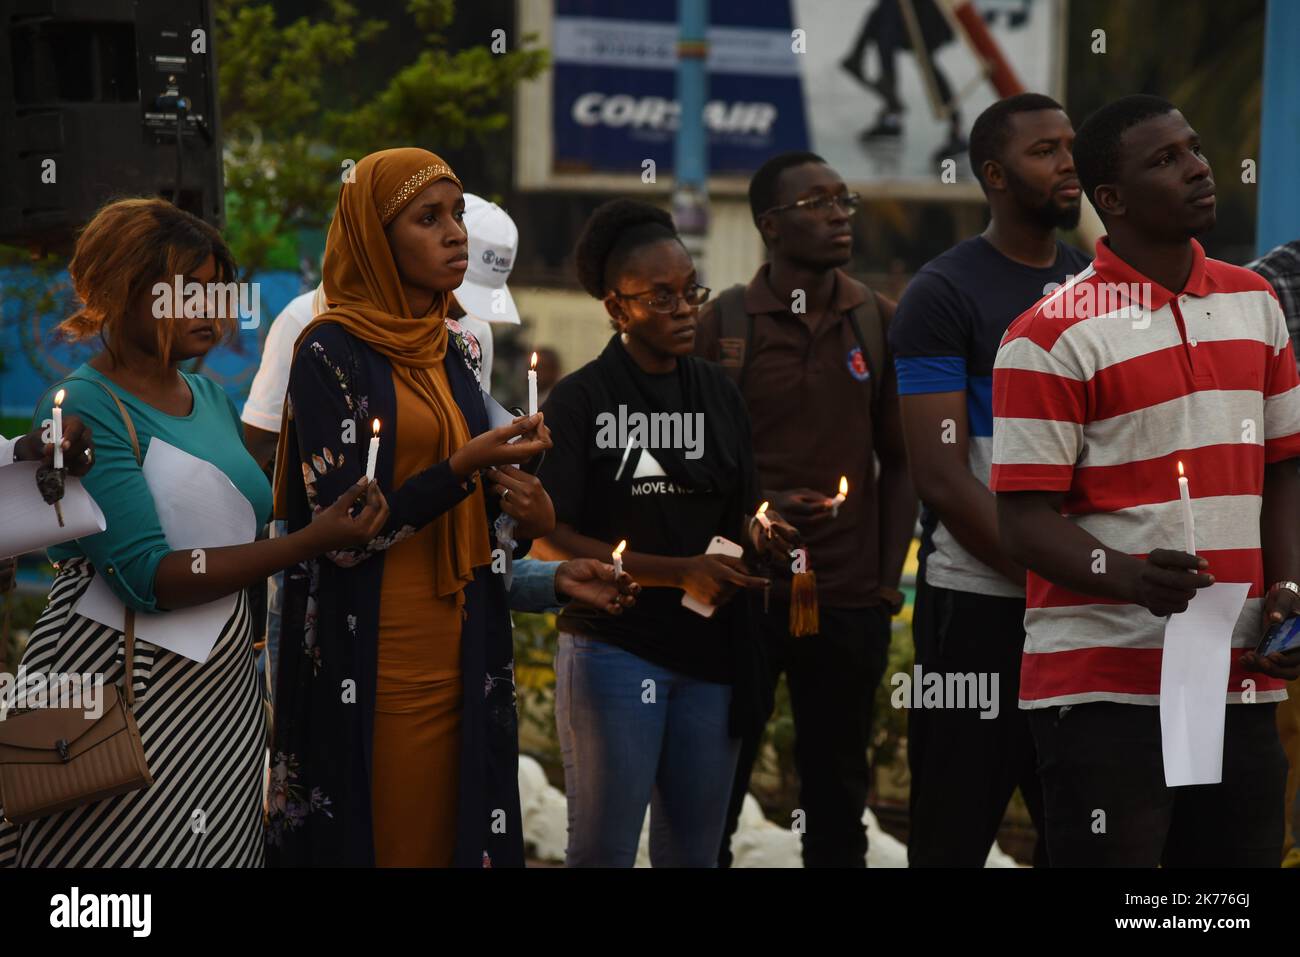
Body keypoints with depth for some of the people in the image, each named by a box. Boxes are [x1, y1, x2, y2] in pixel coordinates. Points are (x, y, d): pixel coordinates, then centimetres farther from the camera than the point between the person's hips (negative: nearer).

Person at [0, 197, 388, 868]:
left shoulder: (211, 396, 11)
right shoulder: (85, 408, -13)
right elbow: (149, 577, -22)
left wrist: (334, 521, 3)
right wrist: (308, 542, -25)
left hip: (223, 685, 7)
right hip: (123, 682, -7)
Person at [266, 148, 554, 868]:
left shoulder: (448, 352, 12)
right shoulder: (332, 352, -10)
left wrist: (524, 516, -3)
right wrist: (464, 468, -24)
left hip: (457, 647, 7)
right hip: (371, 659, -7)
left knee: (449, 832, 8)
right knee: (380, 840, -1)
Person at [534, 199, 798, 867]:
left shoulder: (718, 395, 11)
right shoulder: (582, 400, -5)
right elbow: (550, 541, -10)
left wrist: (758, 536, -6)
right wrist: (681, 573, -18)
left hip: (711, 655, 5)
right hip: (614, 652, -5)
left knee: (693, 851, 10)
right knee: (604, 849, -1)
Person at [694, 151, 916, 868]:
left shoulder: (879, 323, 6)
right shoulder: (720, 325, -1)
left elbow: (899, 459, 10)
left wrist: (889, 578, 4)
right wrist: (757, 506, -15)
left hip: (849, 601, 2)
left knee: (837, 806, 10)